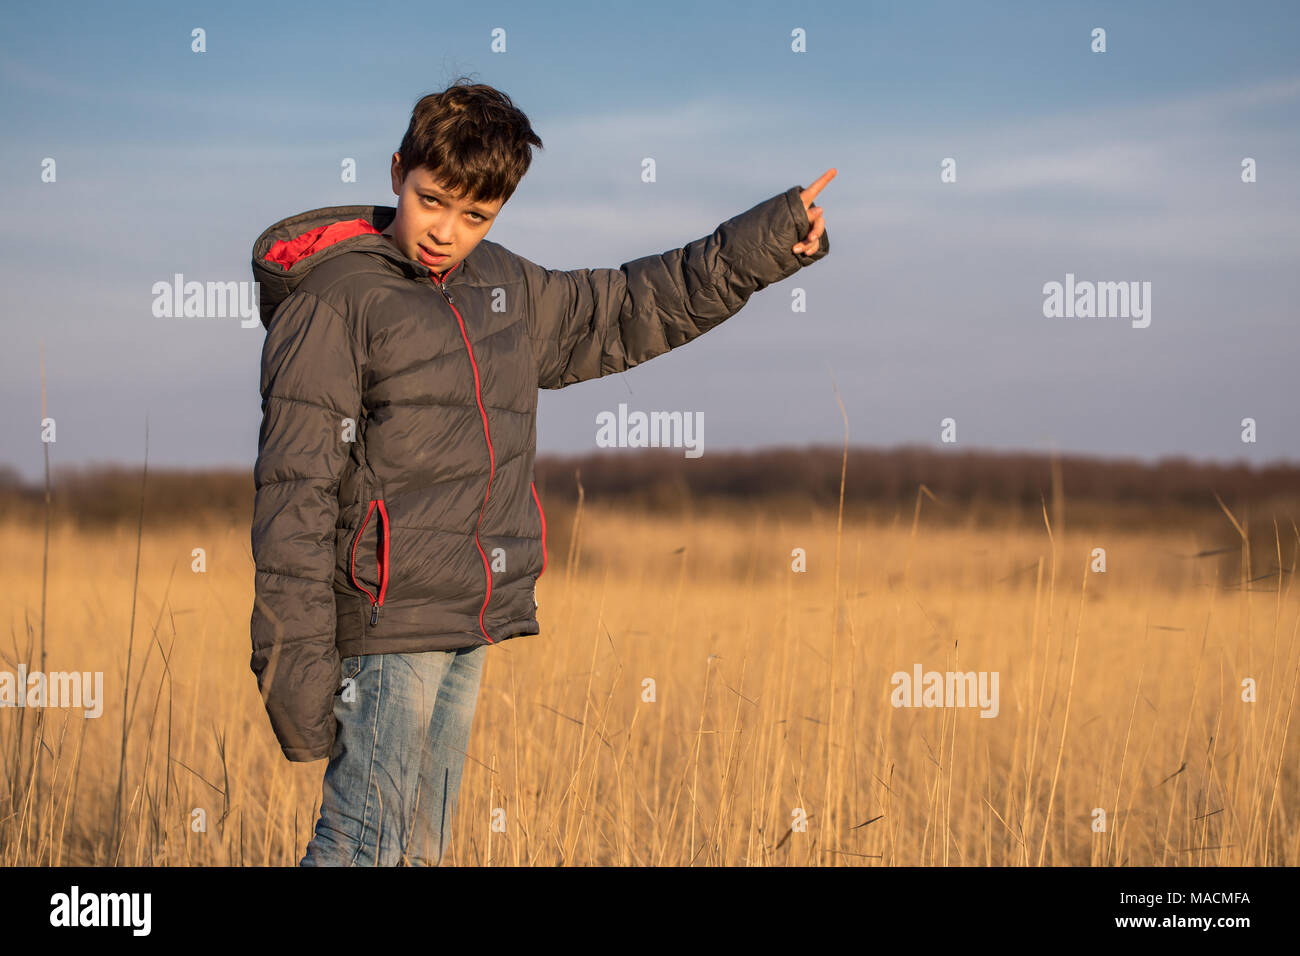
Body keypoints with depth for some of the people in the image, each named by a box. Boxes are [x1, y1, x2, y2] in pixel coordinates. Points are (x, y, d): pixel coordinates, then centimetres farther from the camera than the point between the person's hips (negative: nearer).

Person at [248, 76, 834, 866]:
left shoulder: (501, 286, 13)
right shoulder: (331, 301, -9)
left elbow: (629, 311, 26)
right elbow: (296, 493, -13)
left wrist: (770, 240, 20)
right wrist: (295, 659, -18)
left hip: (471, 625, 8)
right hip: (385, 622, -8)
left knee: (419, 850, 10)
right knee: (364, 846, -11)